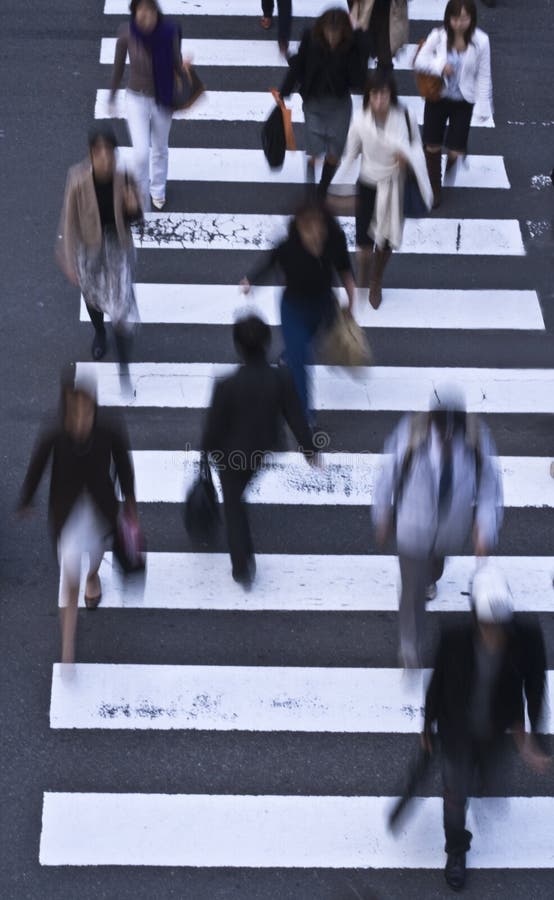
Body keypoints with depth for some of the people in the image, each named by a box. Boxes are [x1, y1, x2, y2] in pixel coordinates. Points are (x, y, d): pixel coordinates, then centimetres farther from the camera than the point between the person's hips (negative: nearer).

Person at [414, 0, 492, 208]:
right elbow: (419, 61, -6)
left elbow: (483, 76, -9)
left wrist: (483, 107, -9)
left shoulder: (480, 41, -17)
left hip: (463, 101, -1)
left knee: (455, 151, 0)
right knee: (432, 146, 8)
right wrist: (439, 66, -25)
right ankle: (434, 190, 30)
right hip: (437, 97, 1)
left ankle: (453, 156, 42)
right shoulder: (438, 36, -15)